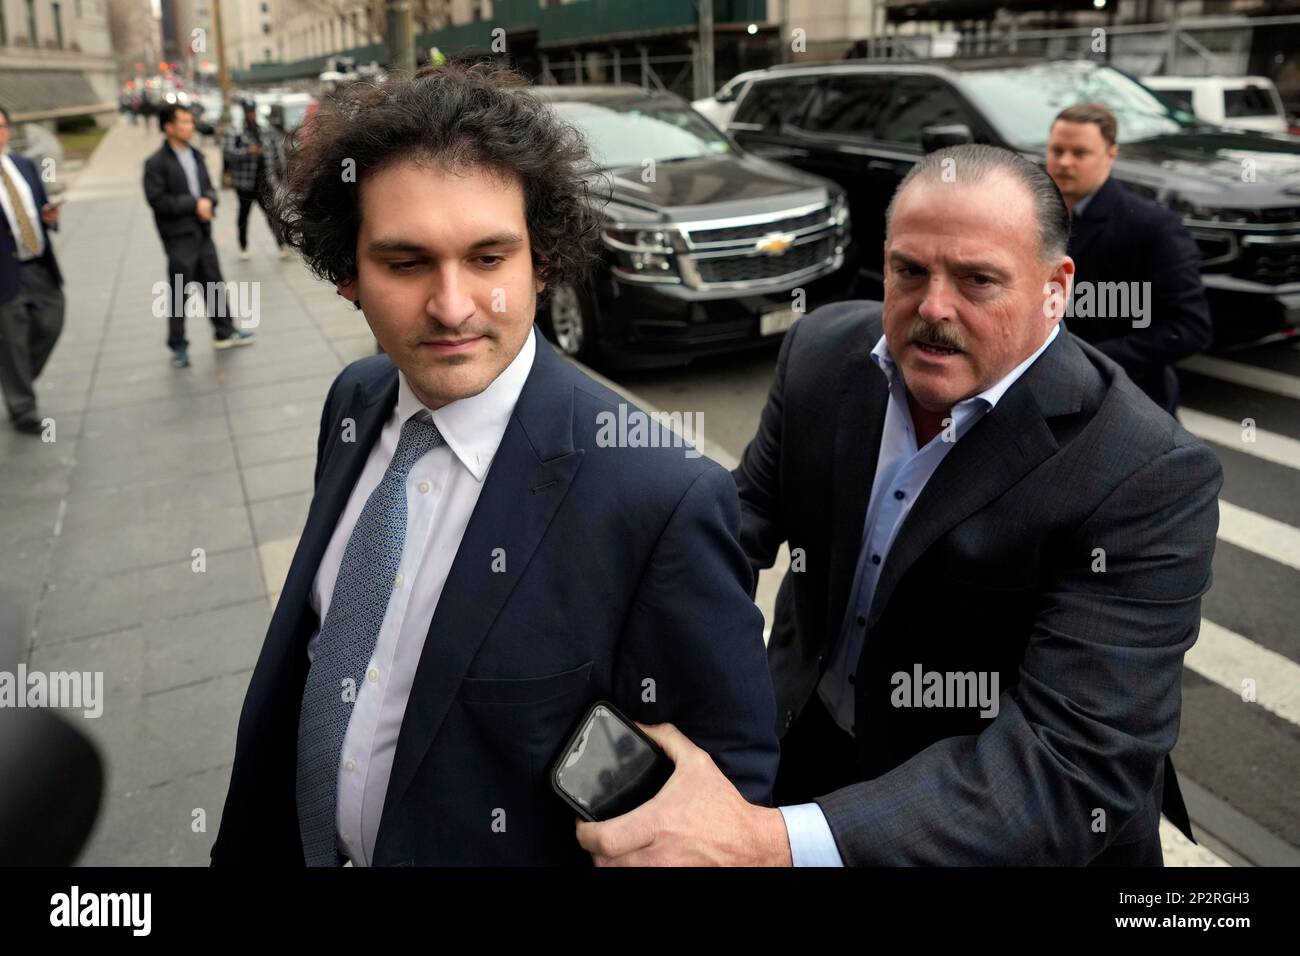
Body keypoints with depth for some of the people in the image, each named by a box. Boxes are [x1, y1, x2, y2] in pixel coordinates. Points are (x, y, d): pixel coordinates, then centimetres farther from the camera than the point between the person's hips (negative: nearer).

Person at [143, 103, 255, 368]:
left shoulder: (196, 156, 10)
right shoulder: (156, 163, -11)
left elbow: (209, 187, 16)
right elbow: (157, 200, -16)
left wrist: (208, 201, -8)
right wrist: (194, 204, -17)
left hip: (202, 232, 6)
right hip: (178, 237, -6)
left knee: (214, 284, 15)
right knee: (179, 293, 1)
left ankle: (224, 333, 29)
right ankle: (178, 346, 12)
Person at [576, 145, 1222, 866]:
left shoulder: (1150, 480, -28)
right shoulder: (823, 350, -12)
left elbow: (1074, 764, -33)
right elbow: (747, 516, -1)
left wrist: (773, 842, -44)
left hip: (990, 839, -4)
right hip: (801, 753, 5)